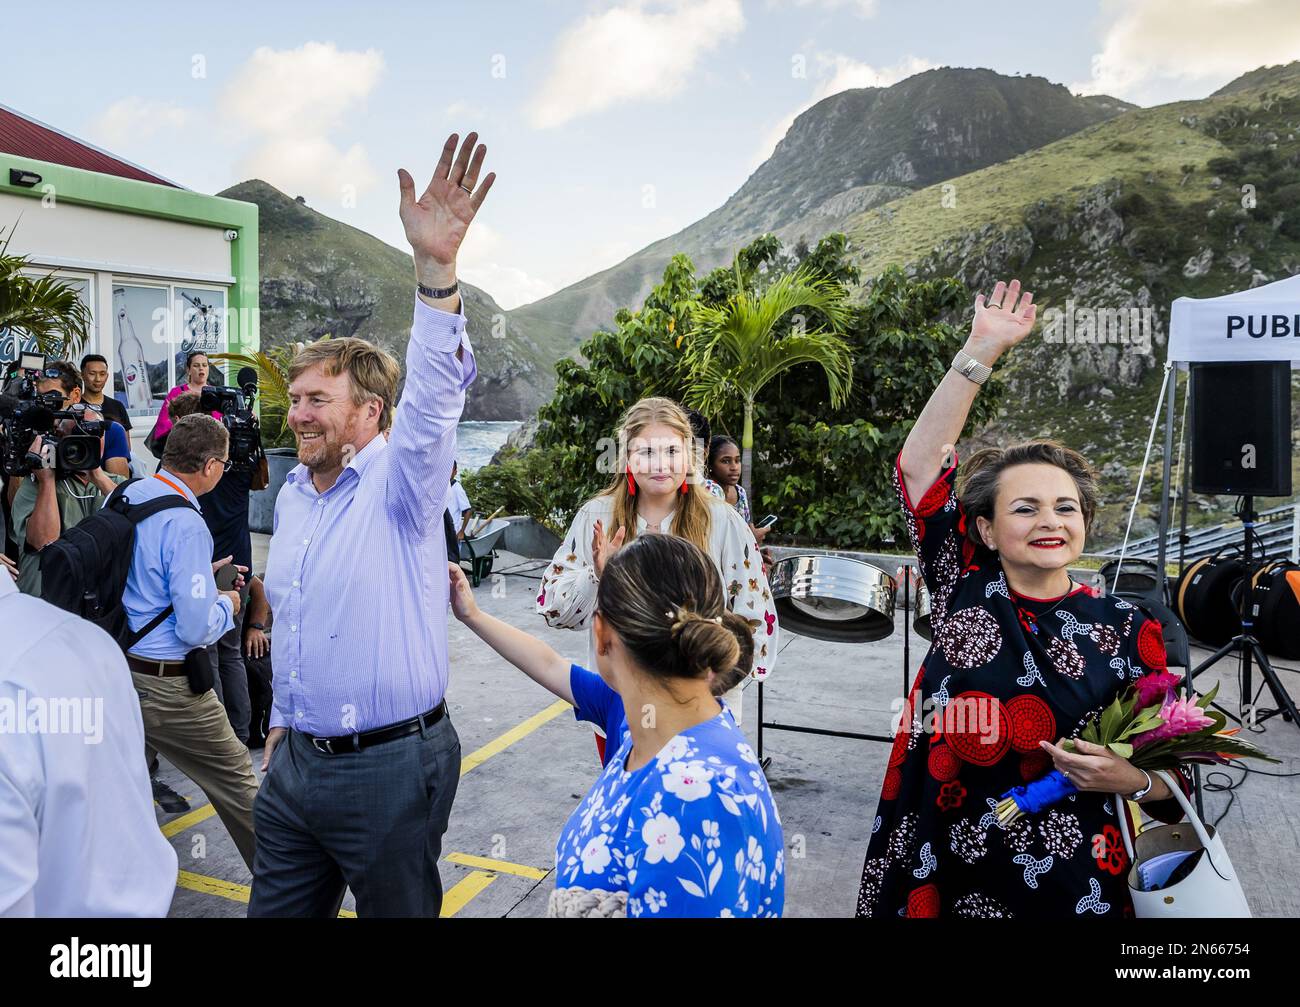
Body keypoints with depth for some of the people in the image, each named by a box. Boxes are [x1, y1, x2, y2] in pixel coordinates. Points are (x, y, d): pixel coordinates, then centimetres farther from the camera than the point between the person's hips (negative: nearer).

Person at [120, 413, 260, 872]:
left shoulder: (123, 495, 3)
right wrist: (226, 603, -1)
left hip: (110, 667, 8)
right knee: (237, 781, 7)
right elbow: (196, 629, -21)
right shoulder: (186, 524, -22)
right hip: (164, 684, -8)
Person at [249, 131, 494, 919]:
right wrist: (283, 720, 19)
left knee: (399, 910, 12)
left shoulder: (400, 482, -14)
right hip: (296, 761, 7)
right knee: (276, 911, 18)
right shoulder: (294, 494, 9)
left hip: (390, 766, -7)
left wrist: (436, 268, -47)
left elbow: (434, 398, -34)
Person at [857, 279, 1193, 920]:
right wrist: (980, 352, -15)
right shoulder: (965, 590, -5)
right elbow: (917, 466, -13)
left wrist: (1133, 780, -20)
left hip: (1069, 888, 0)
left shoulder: (1126, 632, -5)